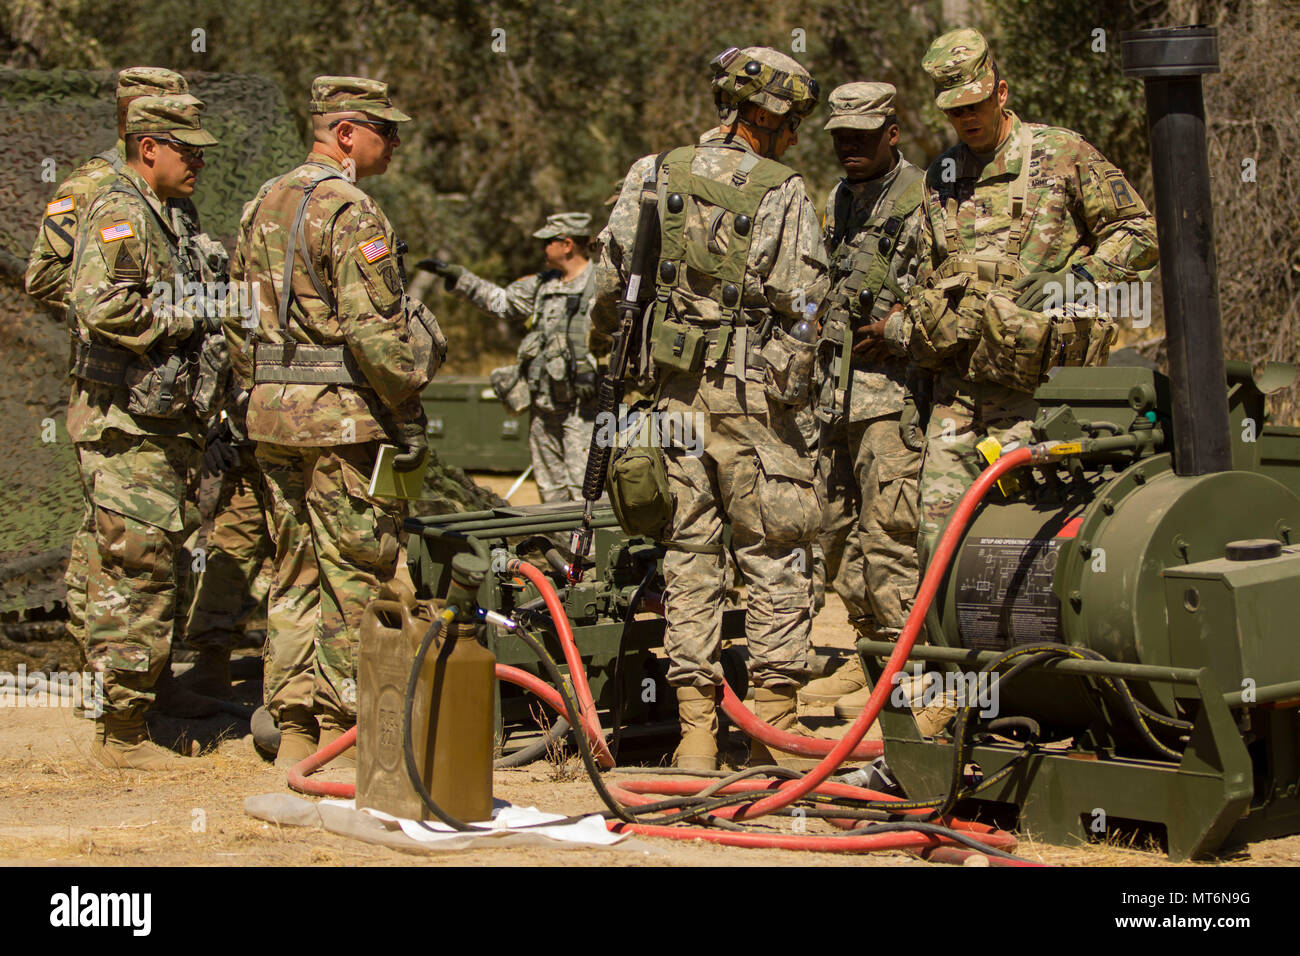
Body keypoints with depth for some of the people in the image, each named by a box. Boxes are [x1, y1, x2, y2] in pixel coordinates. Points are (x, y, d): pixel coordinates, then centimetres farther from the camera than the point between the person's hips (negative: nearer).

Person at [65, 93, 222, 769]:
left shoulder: (158, 217, 20)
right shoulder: (119, 214, -13)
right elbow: (100, 303, -28)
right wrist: (189, 315, -18)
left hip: (161, 427, 10)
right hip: (127, 432, -10)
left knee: (145, 578, 13)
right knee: (138, 581, -8)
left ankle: (123, 725, 20)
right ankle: (122, 734, -3)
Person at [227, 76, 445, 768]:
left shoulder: (262, 206, 13)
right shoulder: (351, 214, -13)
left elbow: (237, 321, 17)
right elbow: (372, 331, -20)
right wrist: (408, 414, -11)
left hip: (272, 416, 8)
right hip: (343, 417, -8)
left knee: (295, 573, 13)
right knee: (354, 576, -1)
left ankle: (293, 730, 15)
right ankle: (342, 729, 2)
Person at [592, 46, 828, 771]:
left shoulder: (653, 176, 5)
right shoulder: (782, 194, -6)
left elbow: (611, 283, 6)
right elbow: (802, 305, -9)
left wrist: (612, 343, 23)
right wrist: (794, 386, 1)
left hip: (672, 390, 4)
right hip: (751, 396, -4)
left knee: (690, 554, 8)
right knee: (775, 559, 4)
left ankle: (697, 727, 8)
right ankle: (775, 724, 2)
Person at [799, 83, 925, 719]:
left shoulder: (924, 200, -6)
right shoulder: (838, 201, 19)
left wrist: (897, 325, -16)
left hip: (895, 387, -8)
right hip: (838, 390, 8)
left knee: (888, 528, -10)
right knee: (840, 527, 11)